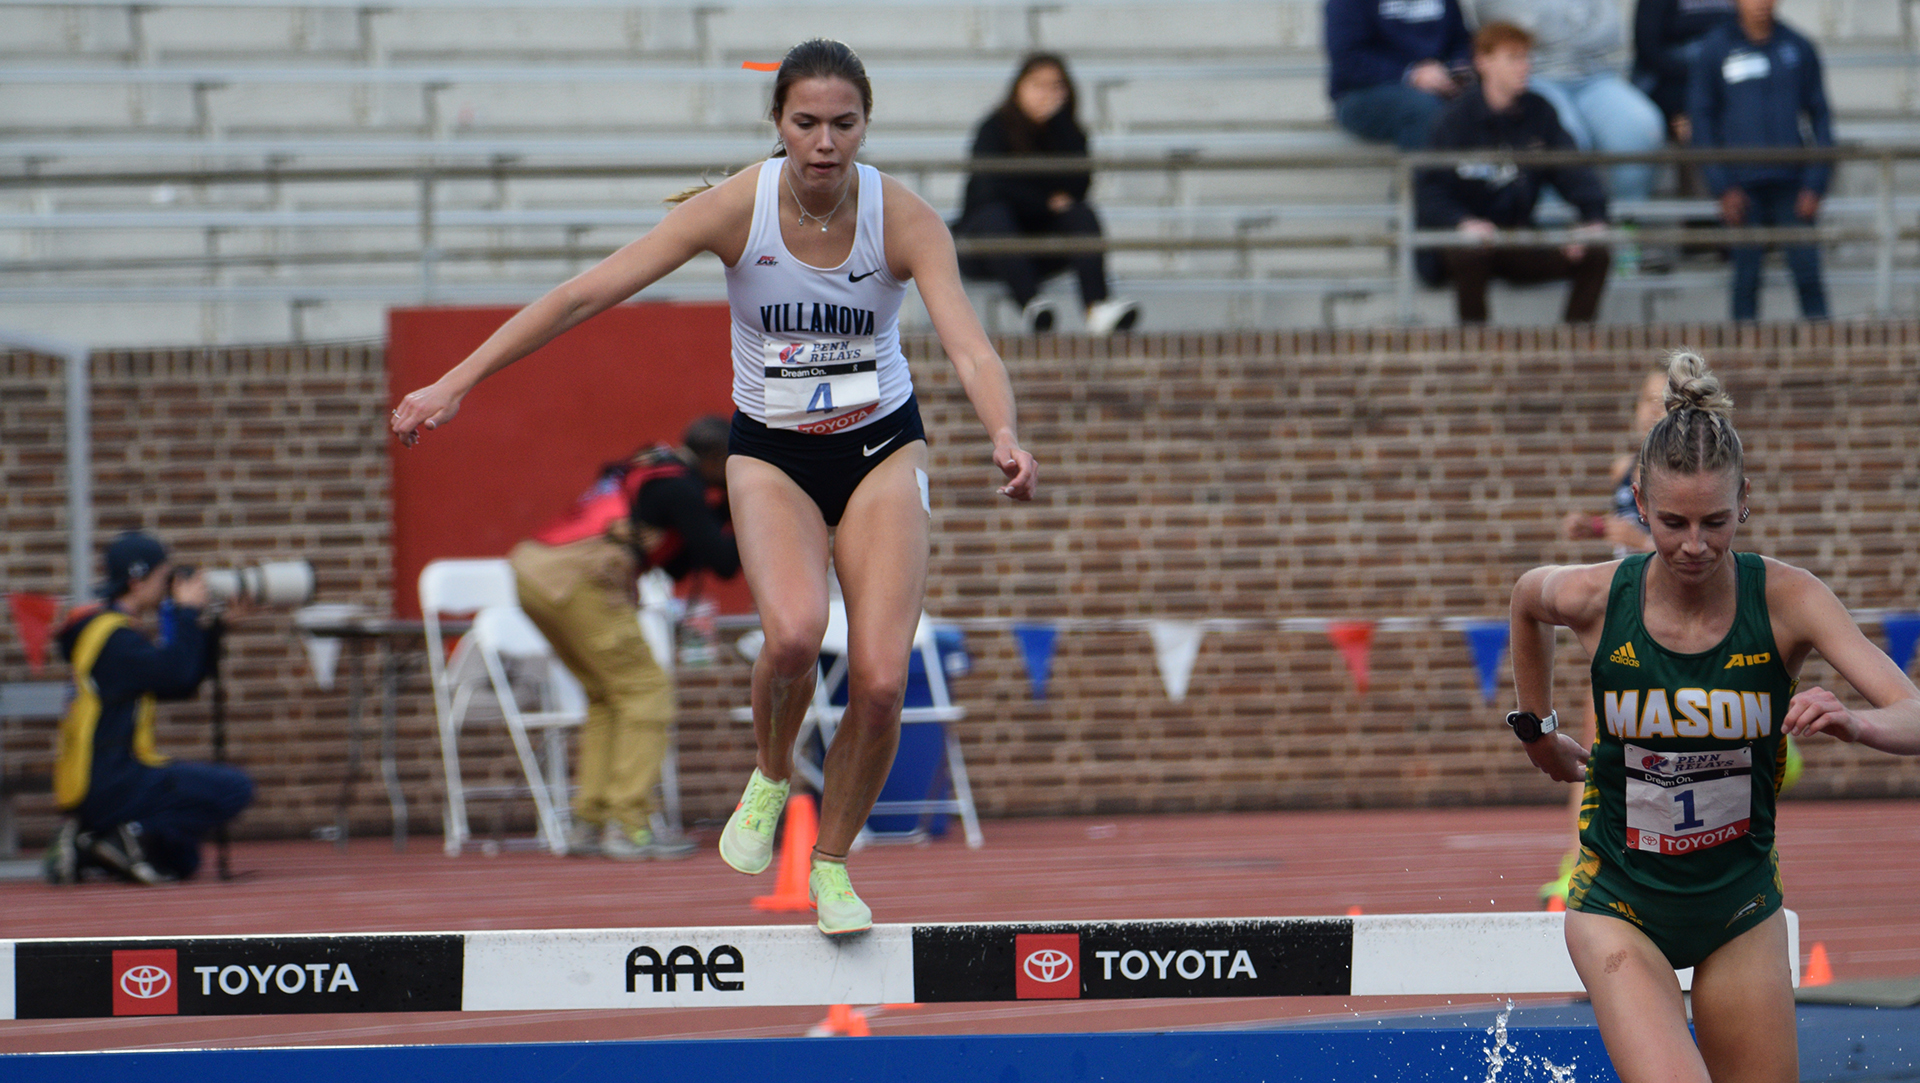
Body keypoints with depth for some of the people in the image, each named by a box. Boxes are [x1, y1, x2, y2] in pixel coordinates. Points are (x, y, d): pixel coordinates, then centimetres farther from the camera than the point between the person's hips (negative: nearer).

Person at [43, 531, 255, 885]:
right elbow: (176, 675, -25)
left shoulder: (121, 631, 18)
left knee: (182, 860, 26)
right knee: (236, 788, -19)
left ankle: (87, 848, 11)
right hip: (110, 786, -10)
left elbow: (180, 684, 20)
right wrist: (187, 611, -13)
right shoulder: (113, 637, -14)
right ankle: (137, 838, -15)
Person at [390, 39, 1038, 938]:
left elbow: (968, 345, -26)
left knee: (879, 683, -13)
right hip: (771, 456, -1)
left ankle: (832, 861, 14)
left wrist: (1004, 438, -48)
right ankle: (771, 774, 4)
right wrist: (456, 383, -20)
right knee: (794, 633, -30)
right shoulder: (737, 208, -17)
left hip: (881, 452, 1)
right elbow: (585, 294, -17)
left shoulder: (904, 219, -16)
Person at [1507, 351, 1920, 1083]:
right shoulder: (1596, 598, -14)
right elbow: (1526, 597, 13)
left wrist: (1856, 723, -47)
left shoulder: (1785, 600, -15)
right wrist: (1538, 730, 19)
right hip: (1621, 905, -2)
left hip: (1741, 910, 2)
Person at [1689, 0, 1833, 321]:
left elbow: (1820, 117, 10)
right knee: (1746, 274, -2)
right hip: (1743, 183, -1)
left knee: (1807, 271, -5)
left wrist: (1815, 184, 0)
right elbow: (1702, 120, 5)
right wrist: (1723, 187, -4)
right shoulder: (1715, 50, 5)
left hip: (1792, 181, 1)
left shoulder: (1797, 48, 8)